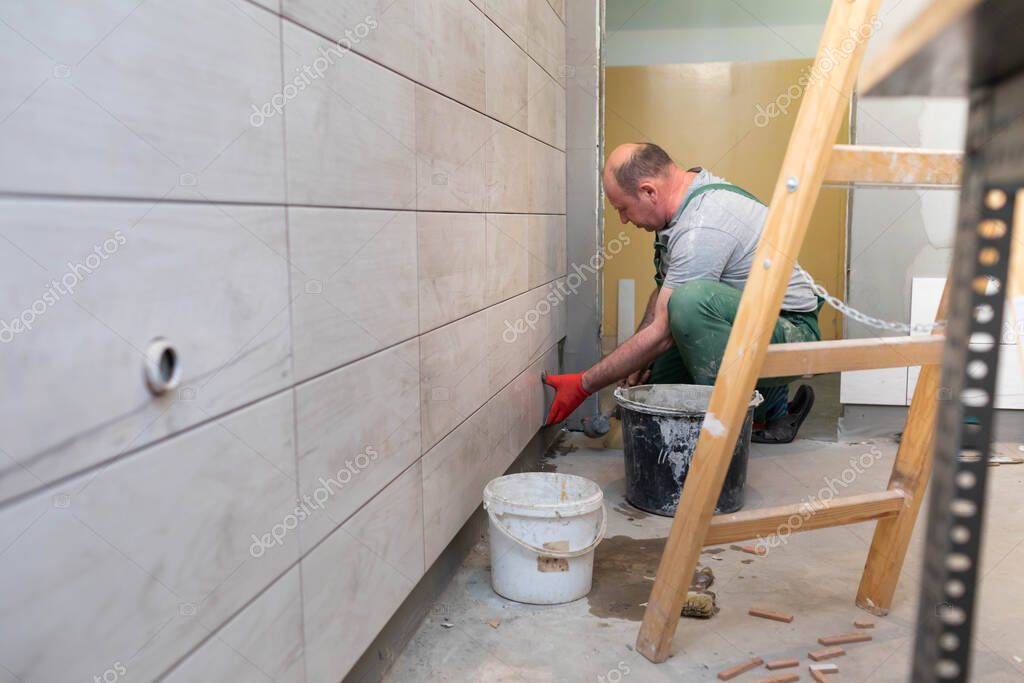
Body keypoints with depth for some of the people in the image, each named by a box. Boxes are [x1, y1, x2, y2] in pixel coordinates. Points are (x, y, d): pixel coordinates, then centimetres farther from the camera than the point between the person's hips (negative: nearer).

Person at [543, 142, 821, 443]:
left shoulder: (703, 229, -28)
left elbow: (661, 334, -26)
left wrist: (584, 385, -17)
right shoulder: (693, 190, 3)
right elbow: (664, 287, 14)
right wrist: (640, 359, 4)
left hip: (791, 331, -10)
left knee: (691, 299, -37)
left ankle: (769, 405, -16)